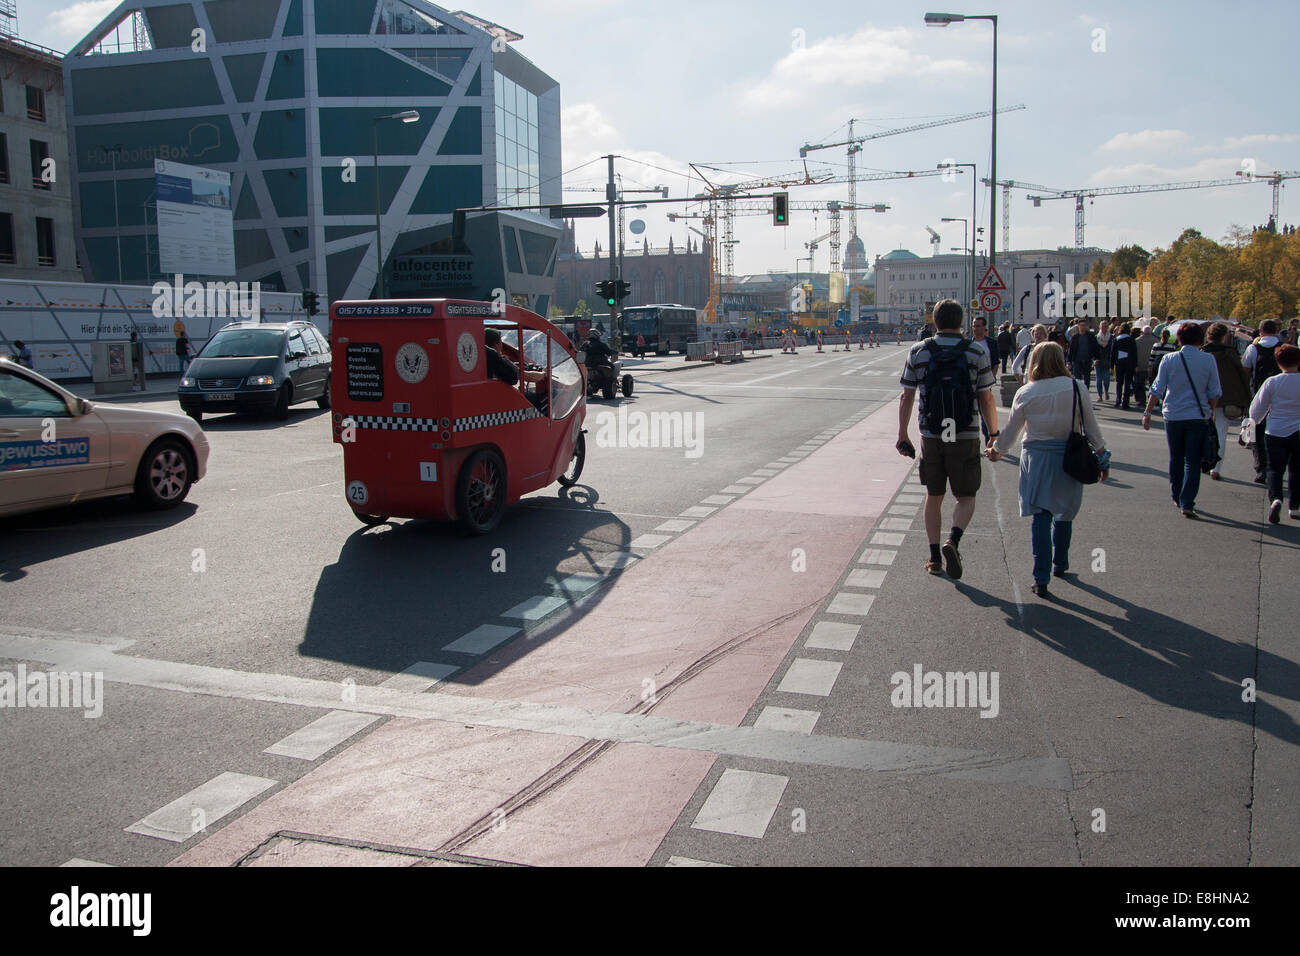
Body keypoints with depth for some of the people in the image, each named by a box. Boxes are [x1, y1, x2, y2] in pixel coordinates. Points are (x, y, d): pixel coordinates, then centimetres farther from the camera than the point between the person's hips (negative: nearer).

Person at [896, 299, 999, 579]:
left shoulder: (918, 352, -1)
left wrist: (902, 435, 8)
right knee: (966, 497, 11)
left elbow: (906, 398, 1)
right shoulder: (976, 353, -4)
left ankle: (934, 558, 17)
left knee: (934, 497, 14)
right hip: (965, 439, -2)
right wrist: (994, 435, 8)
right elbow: (986, 400, -2)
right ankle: (952, 541, -15)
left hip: (931, 437, 2)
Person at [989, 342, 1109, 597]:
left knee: (1041, 517, 0)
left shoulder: (1025, 394, -4)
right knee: (1063, 514, 17)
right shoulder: (1077, 388, -5)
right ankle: (1060, 564, 34)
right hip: (1069, 459, 1)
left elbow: (1011, 431, 6)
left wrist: (996, 450, 24)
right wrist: (1102, 456, 12)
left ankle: (1041, 579, -5)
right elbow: (1091, 427, 0)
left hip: (1036, 458, -1)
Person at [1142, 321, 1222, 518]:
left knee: (1176, 459, 17)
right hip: (1198, 417, -1)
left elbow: (1157, 389, -3)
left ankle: (1177, 497, 29)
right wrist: (1210, 412, 16)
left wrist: (1147, 413, 3)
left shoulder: (1170, 360, -4)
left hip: (1173, 416, 1)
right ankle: (1187, 503, -6)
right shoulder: (1208, 360, -5)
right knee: (1193, 461, 1)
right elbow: (1214, 393, 0)